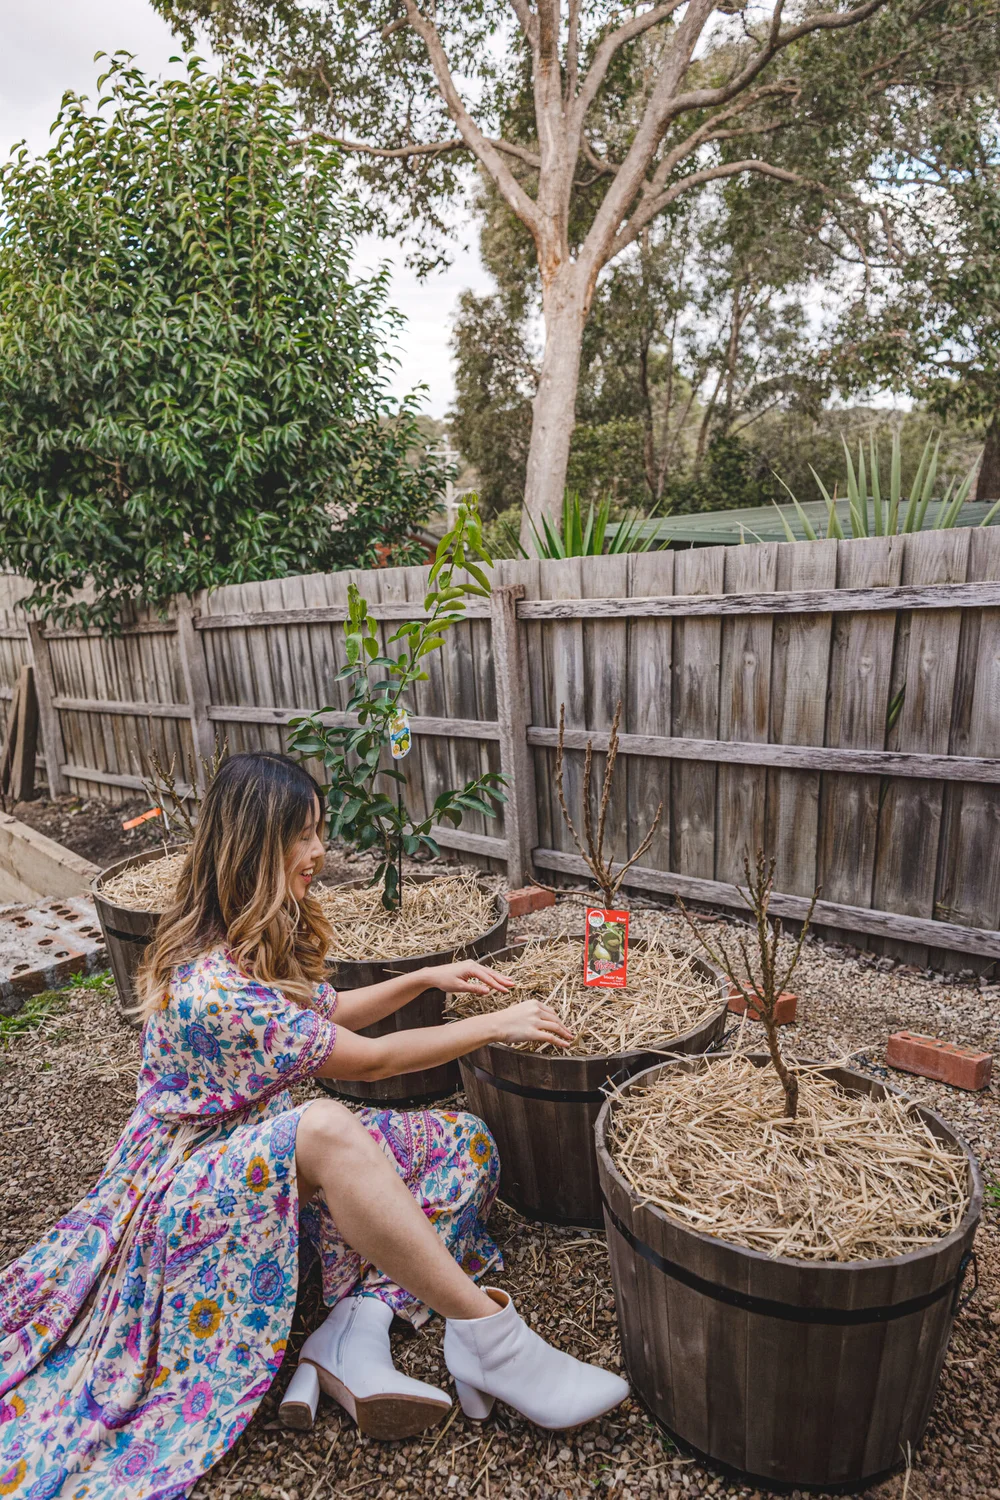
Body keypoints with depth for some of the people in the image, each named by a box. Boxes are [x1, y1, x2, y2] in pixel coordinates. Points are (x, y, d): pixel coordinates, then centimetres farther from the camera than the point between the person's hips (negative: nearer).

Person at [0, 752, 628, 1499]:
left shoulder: (261, 945, -1)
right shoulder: (213, 987, -29)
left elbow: (326, 1013, 16)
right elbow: (368, 1060, -23)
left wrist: (424, 978, 5)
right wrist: (493, 1026, -16)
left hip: (274, 1158, 9)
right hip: (188, 1183, -9)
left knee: (463, 1139, -5)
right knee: (326, 1126, -42)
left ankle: (354, 1332, -16)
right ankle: (487, 1335, -30)